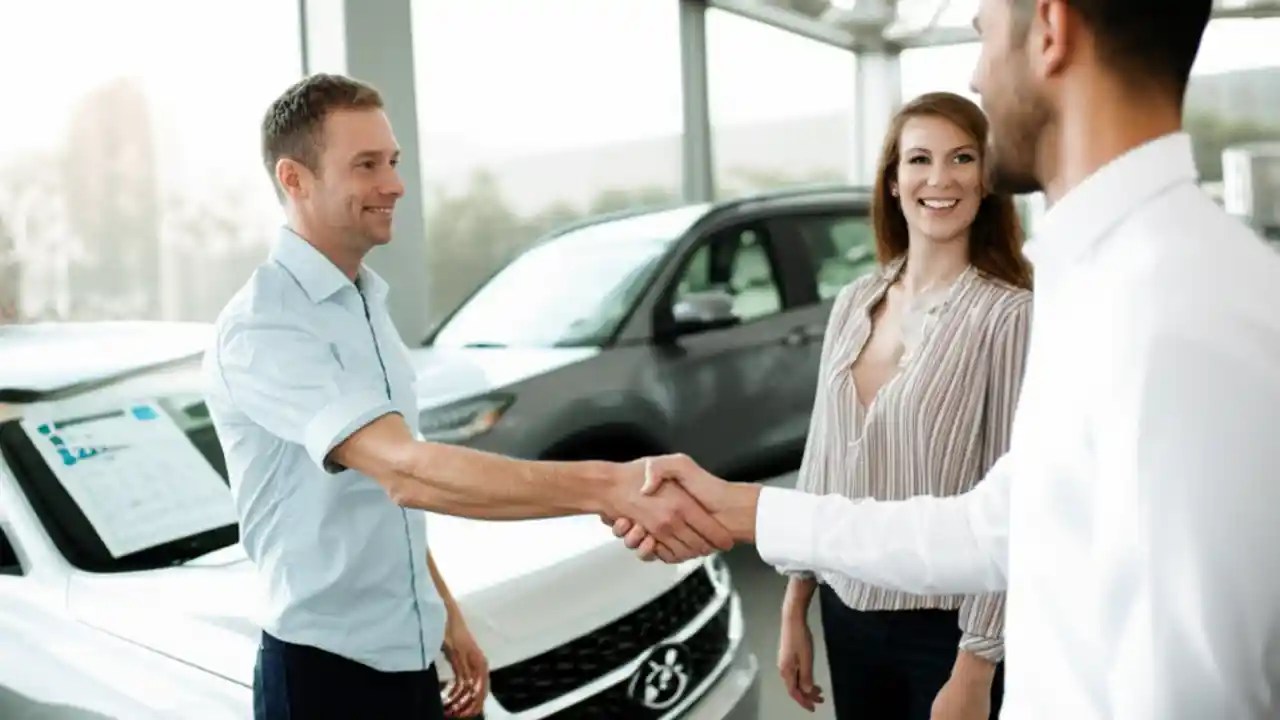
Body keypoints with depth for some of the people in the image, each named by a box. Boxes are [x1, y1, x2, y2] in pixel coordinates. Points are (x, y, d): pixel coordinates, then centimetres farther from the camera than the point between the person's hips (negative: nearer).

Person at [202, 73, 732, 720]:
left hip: (406, 658, 8)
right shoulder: (262, 327, -20)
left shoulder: (365, 303, 8)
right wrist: (609, 487, -41)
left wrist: (447, 617, 15)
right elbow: (406, 471, -33)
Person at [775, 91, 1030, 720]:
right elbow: (820, 460, 8)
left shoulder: (1007, 315, -15)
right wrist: (796, 605, 10)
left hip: (945, 628, -5)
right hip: (846, 610, 5)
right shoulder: (853, 302, 3)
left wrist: (975, 667, -14)